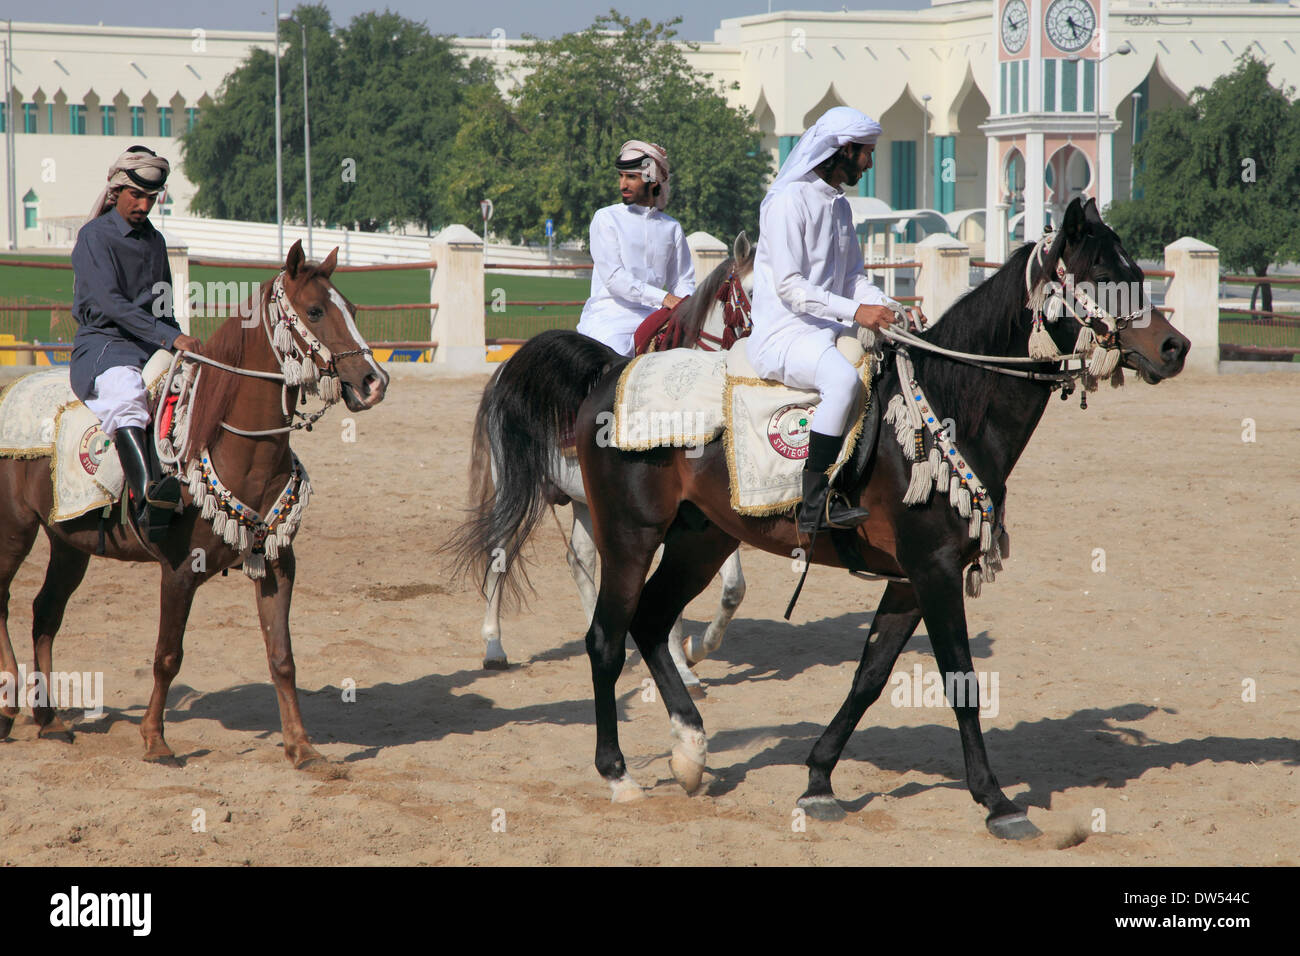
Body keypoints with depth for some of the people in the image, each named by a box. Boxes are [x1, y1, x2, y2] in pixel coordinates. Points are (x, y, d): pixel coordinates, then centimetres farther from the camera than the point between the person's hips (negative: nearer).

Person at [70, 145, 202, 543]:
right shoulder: (94, 237, -4)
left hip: (153, 346, 8)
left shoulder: (155, 241, 18)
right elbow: (110, 303, -17)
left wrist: (180, 341, 5)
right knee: (125, 390, -40)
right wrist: (169, 337, -26)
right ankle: (146, 496, -61)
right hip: (101, 345, -8)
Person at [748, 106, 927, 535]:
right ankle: (815, 505, -35)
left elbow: (853, 278, 20)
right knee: (843, 378, -36)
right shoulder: (788, 201, -12)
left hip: (828, 330, 9)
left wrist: (890, 307, 1)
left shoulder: (840, 205, 17)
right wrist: (856, 311, -25)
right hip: (782, 334, -9)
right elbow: (789, 287, -19)